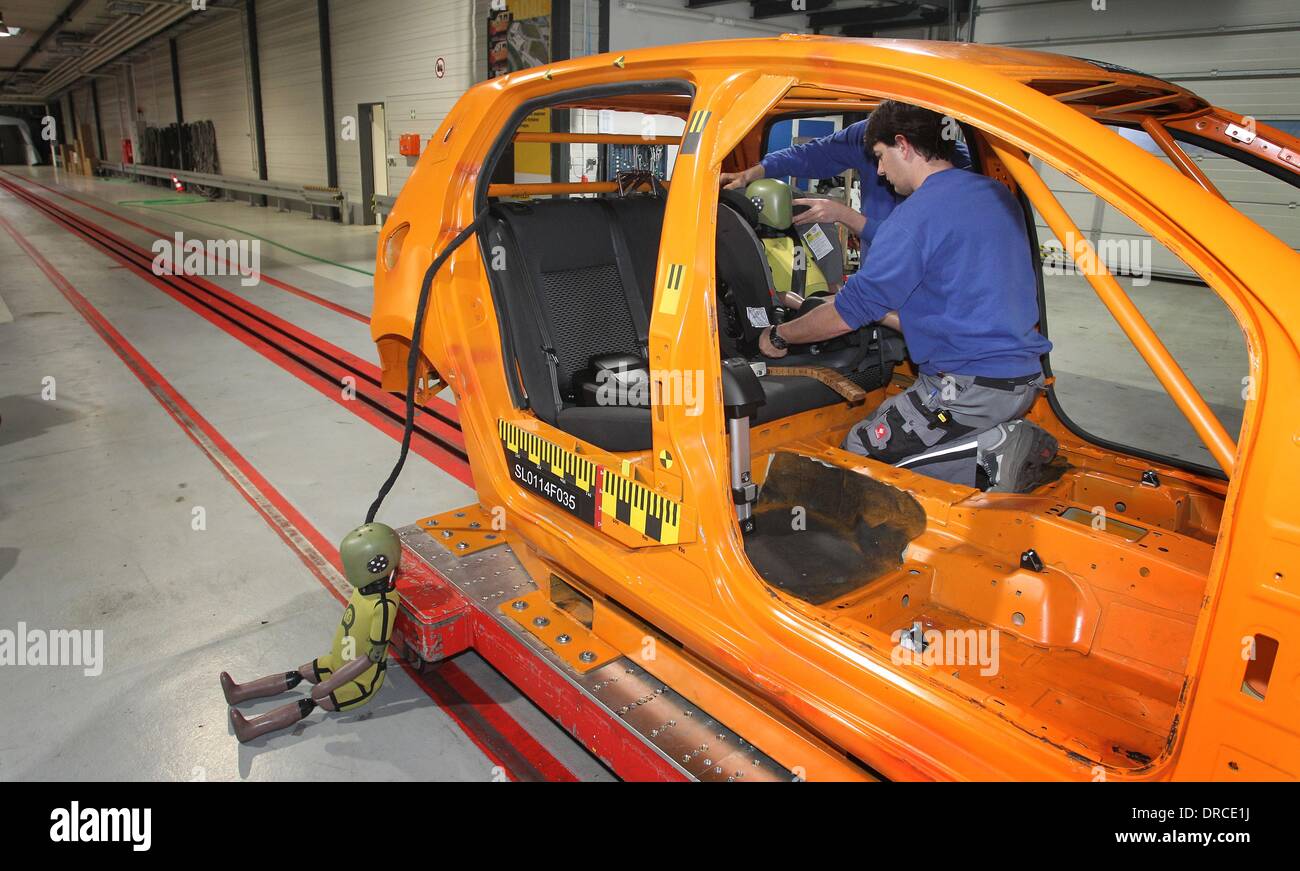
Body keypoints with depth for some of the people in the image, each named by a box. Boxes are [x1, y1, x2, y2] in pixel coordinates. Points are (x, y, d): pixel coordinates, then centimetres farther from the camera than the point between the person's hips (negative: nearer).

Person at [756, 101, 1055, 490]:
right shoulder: (998, 194, 11)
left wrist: (778, 336, 4)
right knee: (883, 418, 19)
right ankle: (1005, 439, 5)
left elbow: (847, 314, -12)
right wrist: (879, 312, 22)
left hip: (971, 385, -9)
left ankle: (991, 450, -8)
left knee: (858, 451, 2)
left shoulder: (918, 214, -15)